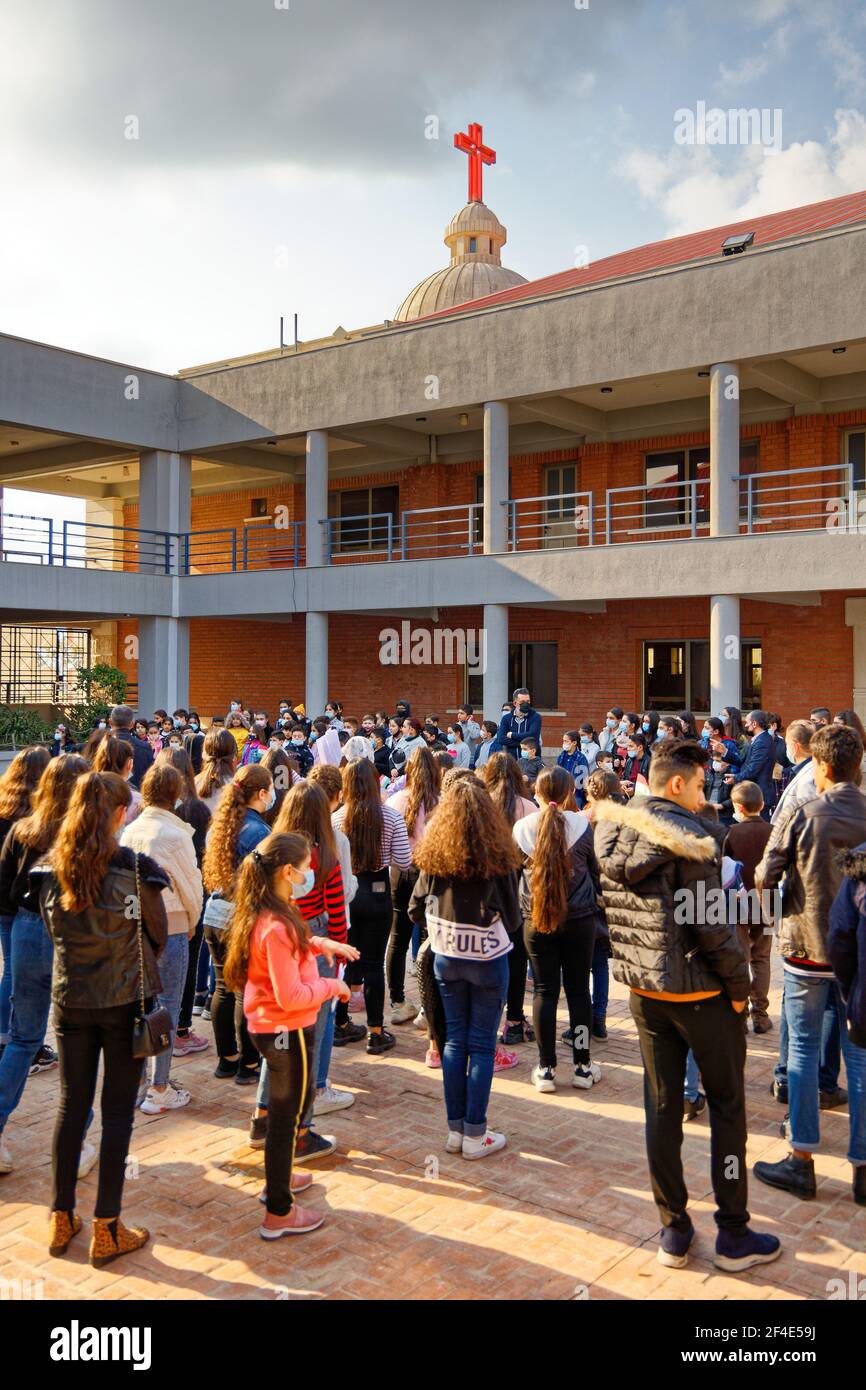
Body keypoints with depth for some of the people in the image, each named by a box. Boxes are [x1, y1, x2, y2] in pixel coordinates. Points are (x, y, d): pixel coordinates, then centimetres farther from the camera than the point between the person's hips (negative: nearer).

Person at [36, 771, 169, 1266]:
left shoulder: (51, 869, -5)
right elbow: (159, 937, -3)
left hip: (70, 998, 4)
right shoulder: (136, 870, -16)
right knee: (118, 1111, 6)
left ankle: (62, 1220, 26)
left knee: (72, 1104, 15)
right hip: (125, 1001, -4)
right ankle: (107, 1231, 13)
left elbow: (52, 928, 8)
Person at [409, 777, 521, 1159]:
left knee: (455, 1039, 14)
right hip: (488, 960, -3)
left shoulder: (434, 855, -7)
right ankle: (475, 1135, 12)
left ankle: (455, 1129, 21)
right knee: (482, 1044, 6)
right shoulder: (497, 856, -16)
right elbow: (512, 919, -10)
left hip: (446, 958, 3)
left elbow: (415, 910, 1)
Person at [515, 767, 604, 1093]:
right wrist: (593, 904, 20)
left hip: (536, 920, 1)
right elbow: (595, 870, 4)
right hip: (579, 919, -1)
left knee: (545, 992, 7)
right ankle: (582, 1066, 17)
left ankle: (546, 1069, 11)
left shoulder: (522, 827, -4)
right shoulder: (582, 824, -8)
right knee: (578, 990, 9)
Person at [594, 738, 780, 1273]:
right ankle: (734, 1234, 19)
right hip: (700, 992, -6)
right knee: (727, 1107, 10)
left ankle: (674, 1232, 22)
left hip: (644, 989, 6)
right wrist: (740, 983, -8)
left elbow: (614, 913, 7)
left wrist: (638, 964, 13)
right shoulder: (689, 837, -19)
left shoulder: (612, 833, 2)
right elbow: (712, 925, -20)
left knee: (662, 1107, 13)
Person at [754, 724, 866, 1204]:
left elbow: (763, 879, -11)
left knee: (803, 1050, 9)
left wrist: (777, 879, 10)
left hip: (807, 948, -2)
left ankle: (801, 1160, 13)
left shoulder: (803, 817, -14)